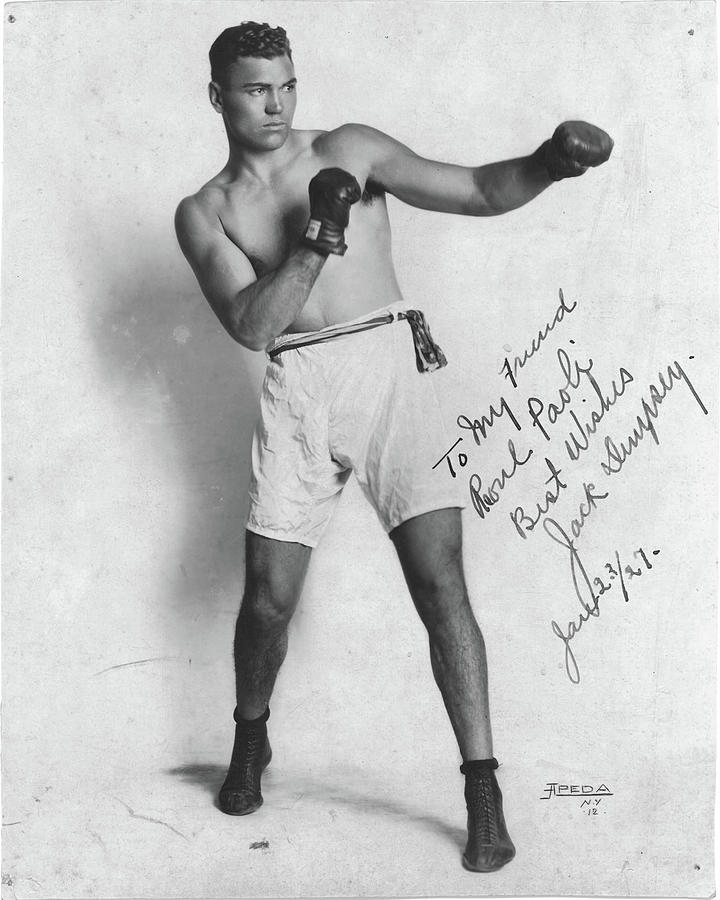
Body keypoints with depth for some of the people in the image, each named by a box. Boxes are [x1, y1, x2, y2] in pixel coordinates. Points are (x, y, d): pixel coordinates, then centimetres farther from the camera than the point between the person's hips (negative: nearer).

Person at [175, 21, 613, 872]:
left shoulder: (349, 151, 7)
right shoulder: (204, 213, 9)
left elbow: (477, 190, 1)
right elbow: (251, 326, -5)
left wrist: (550, 160, -18)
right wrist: (317, 240, -16)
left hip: (390, 366, -1)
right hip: (297, 390, 1)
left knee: (440, 584, -10)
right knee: (268, 594, 3)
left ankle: (483, 792, 0)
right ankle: (251, 739, 33)